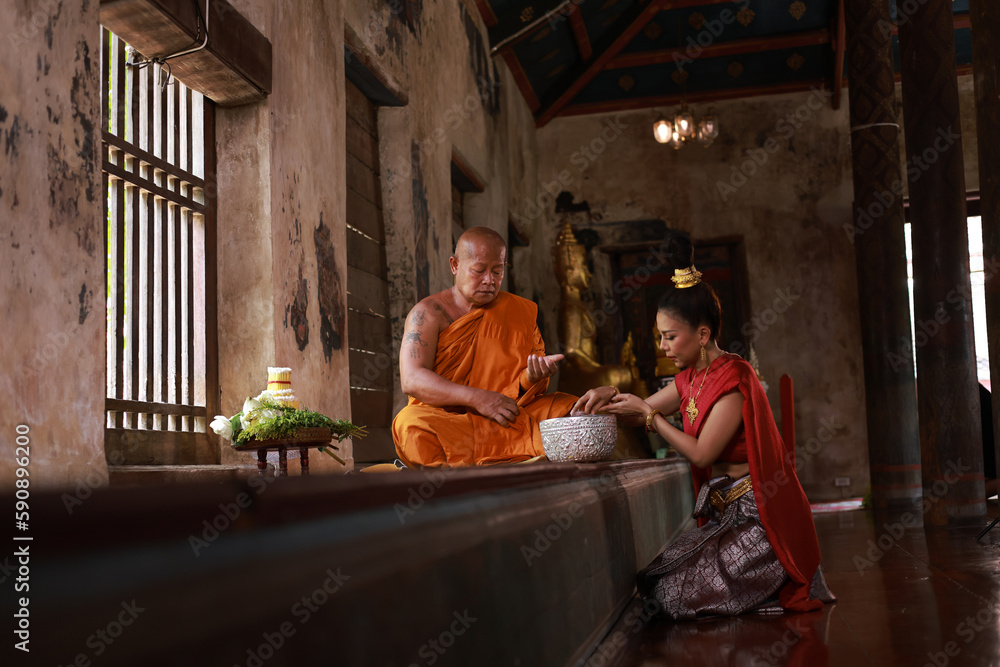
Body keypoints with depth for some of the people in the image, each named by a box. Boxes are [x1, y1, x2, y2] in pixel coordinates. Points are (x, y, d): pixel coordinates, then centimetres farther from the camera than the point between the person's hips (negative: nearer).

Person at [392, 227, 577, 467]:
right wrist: (476, 398, -24)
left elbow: (528, 392, 10)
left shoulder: (523, 312, 12)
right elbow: (411, 380, -13)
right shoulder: (429, 312, 1)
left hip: (511, 418, 4)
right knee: (411, 424, -35)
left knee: (569, 408, -20)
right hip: (444, 419, -3)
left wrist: (533, 377, -17)